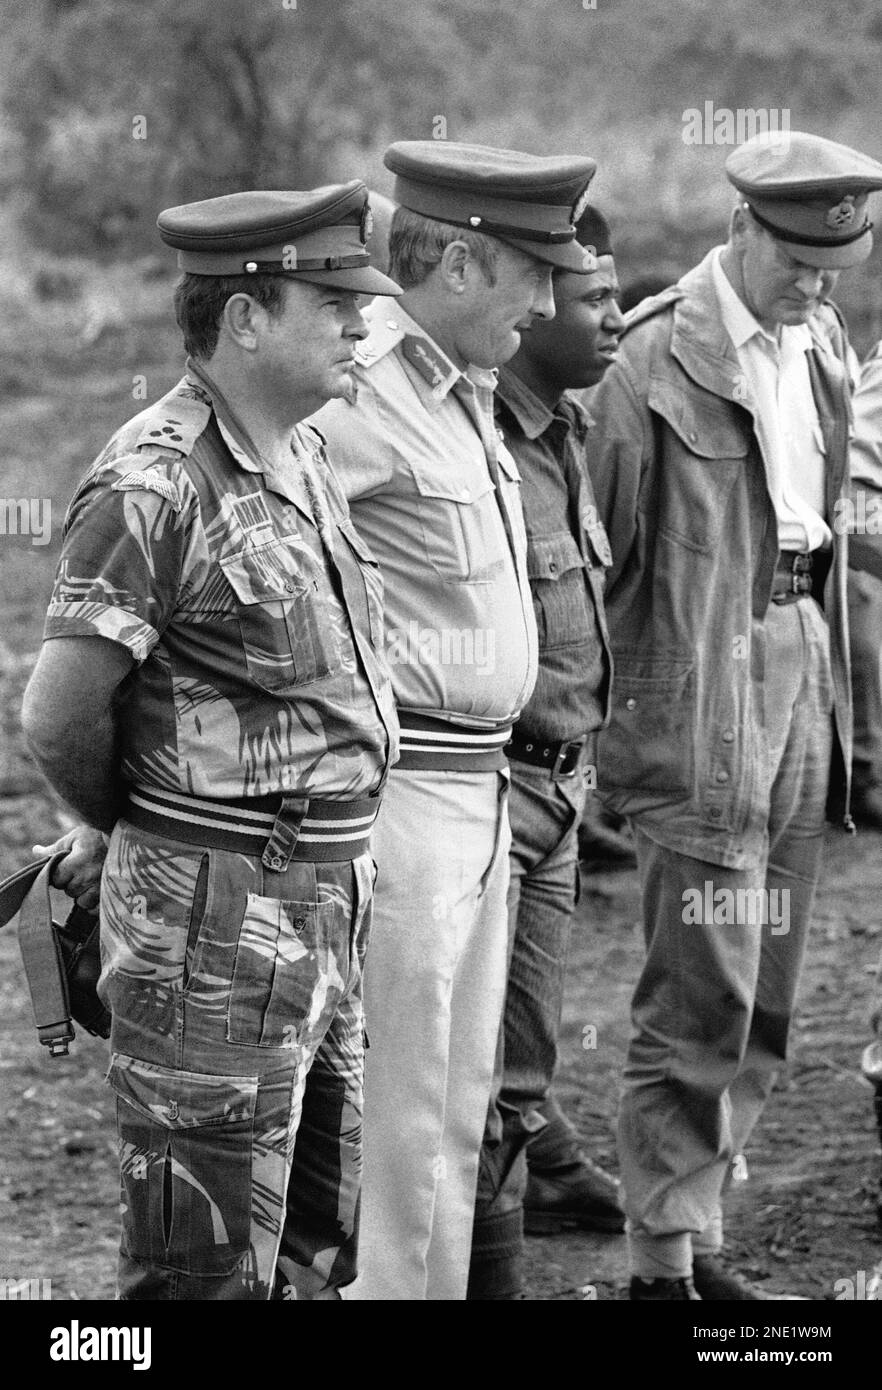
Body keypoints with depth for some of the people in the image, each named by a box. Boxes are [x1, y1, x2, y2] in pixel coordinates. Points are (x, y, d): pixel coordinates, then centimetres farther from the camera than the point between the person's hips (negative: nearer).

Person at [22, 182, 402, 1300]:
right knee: (209, 1265, -2)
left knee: (317, 1248, 17)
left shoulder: (302, 456, 10)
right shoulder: (156, 485, -18)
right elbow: (60, 720, -17)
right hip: (213, 916, -9)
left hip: (329, 904, 9)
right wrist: (147, 830, 0)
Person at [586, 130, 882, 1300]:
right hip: (704, 698, -8)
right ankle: (664, 1261, -2)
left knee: (764, 1009, 11)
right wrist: (608, 711, -9)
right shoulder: (658, 361, -12)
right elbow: (603, 548, -10)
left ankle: (700, 1235, 20)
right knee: (704, 1002, -8)